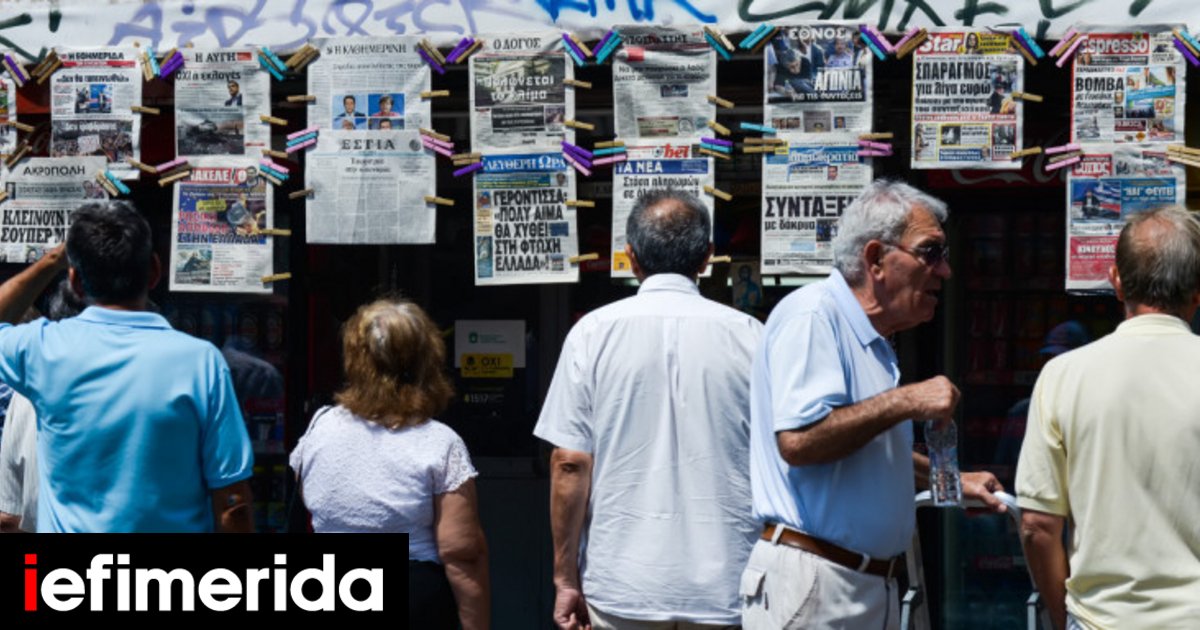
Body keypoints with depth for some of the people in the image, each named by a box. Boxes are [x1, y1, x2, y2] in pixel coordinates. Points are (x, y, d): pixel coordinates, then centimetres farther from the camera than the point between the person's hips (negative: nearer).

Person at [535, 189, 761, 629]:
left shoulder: (594, 332, -1)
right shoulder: (748, 336, 0)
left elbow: (569, 463, -3)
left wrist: (566, 578, 5)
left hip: (622, 591, 0)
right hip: (725, 592, 0)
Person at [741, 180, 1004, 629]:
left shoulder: (872, 340, 18)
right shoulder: (812, 314, -12)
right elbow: (798, 440, -25)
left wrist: (946, 477, 29)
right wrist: (906, 402, -17)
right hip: (810, 580, -10)